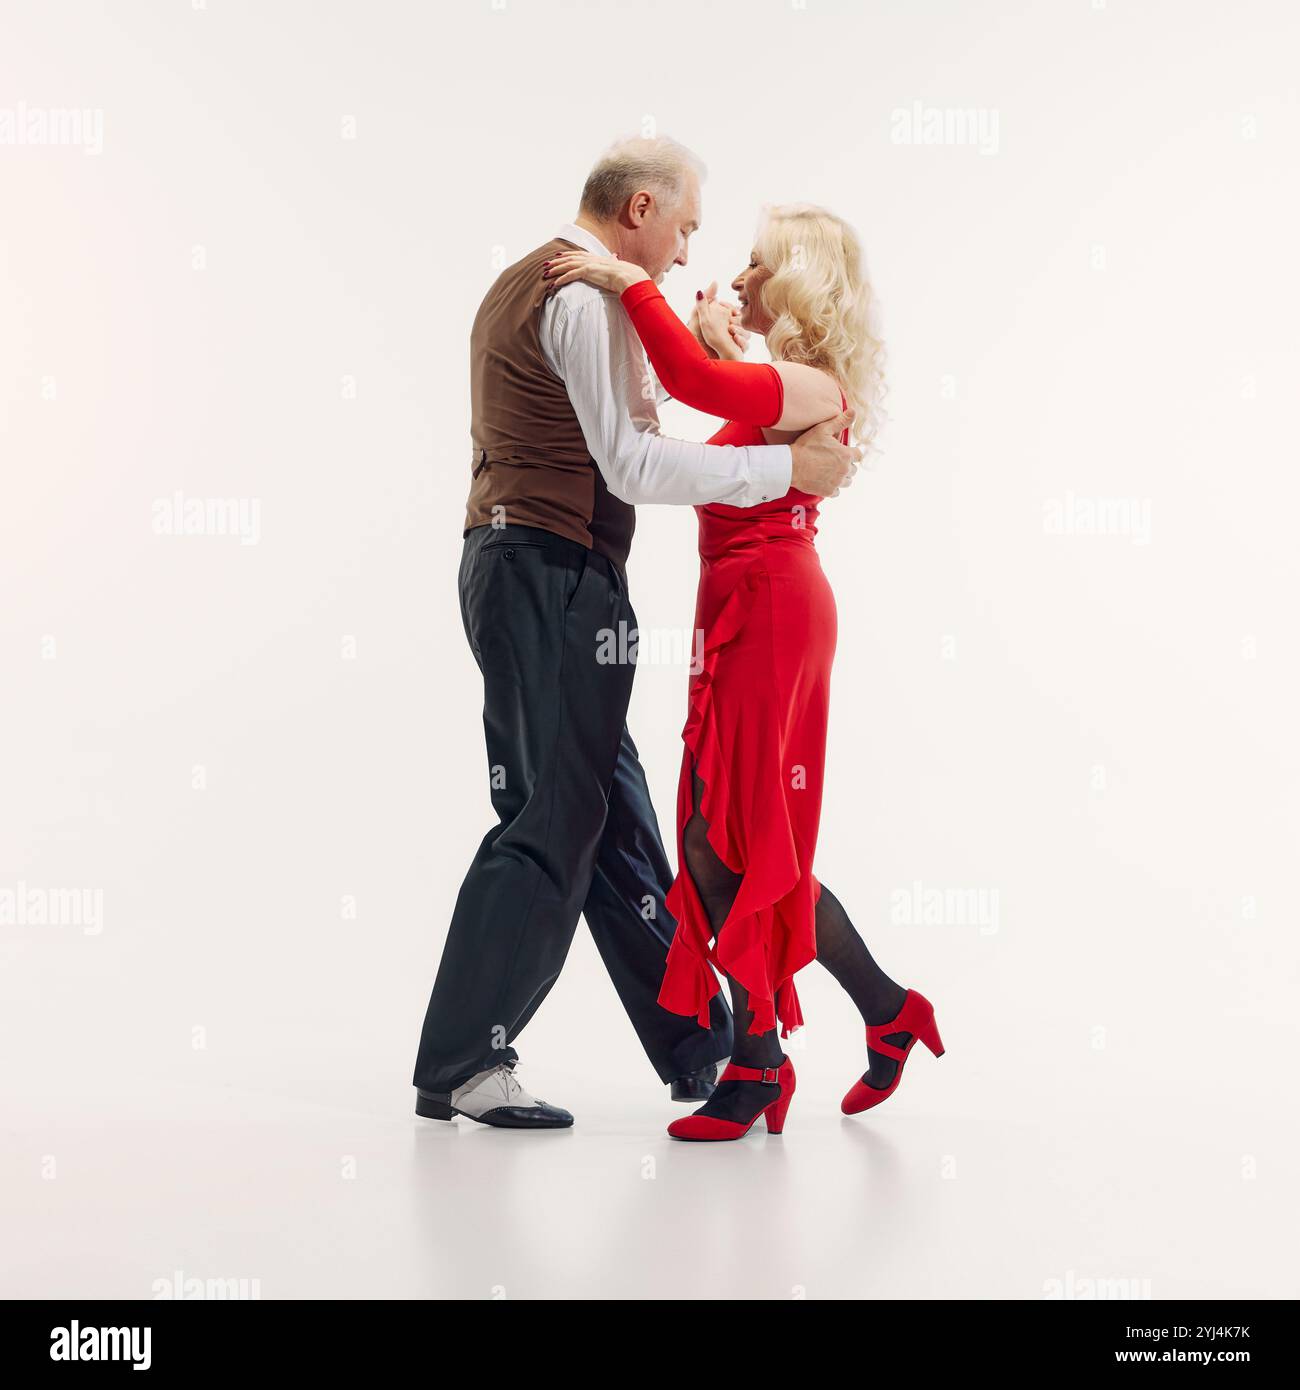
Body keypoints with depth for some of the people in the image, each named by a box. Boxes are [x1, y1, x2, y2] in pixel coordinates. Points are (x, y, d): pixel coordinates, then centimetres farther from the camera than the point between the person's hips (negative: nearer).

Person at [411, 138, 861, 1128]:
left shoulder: (521, 283, 21)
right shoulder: (590, 296, -11)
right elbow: (634, 463, -18)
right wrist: (789, 466, -15)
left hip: (510, 561, 11)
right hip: (556, 575, -11)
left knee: (611, 815, 12)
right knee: (552, 823, -5)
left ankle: (697, 1048, 20)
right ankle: (460, 1066, 0)